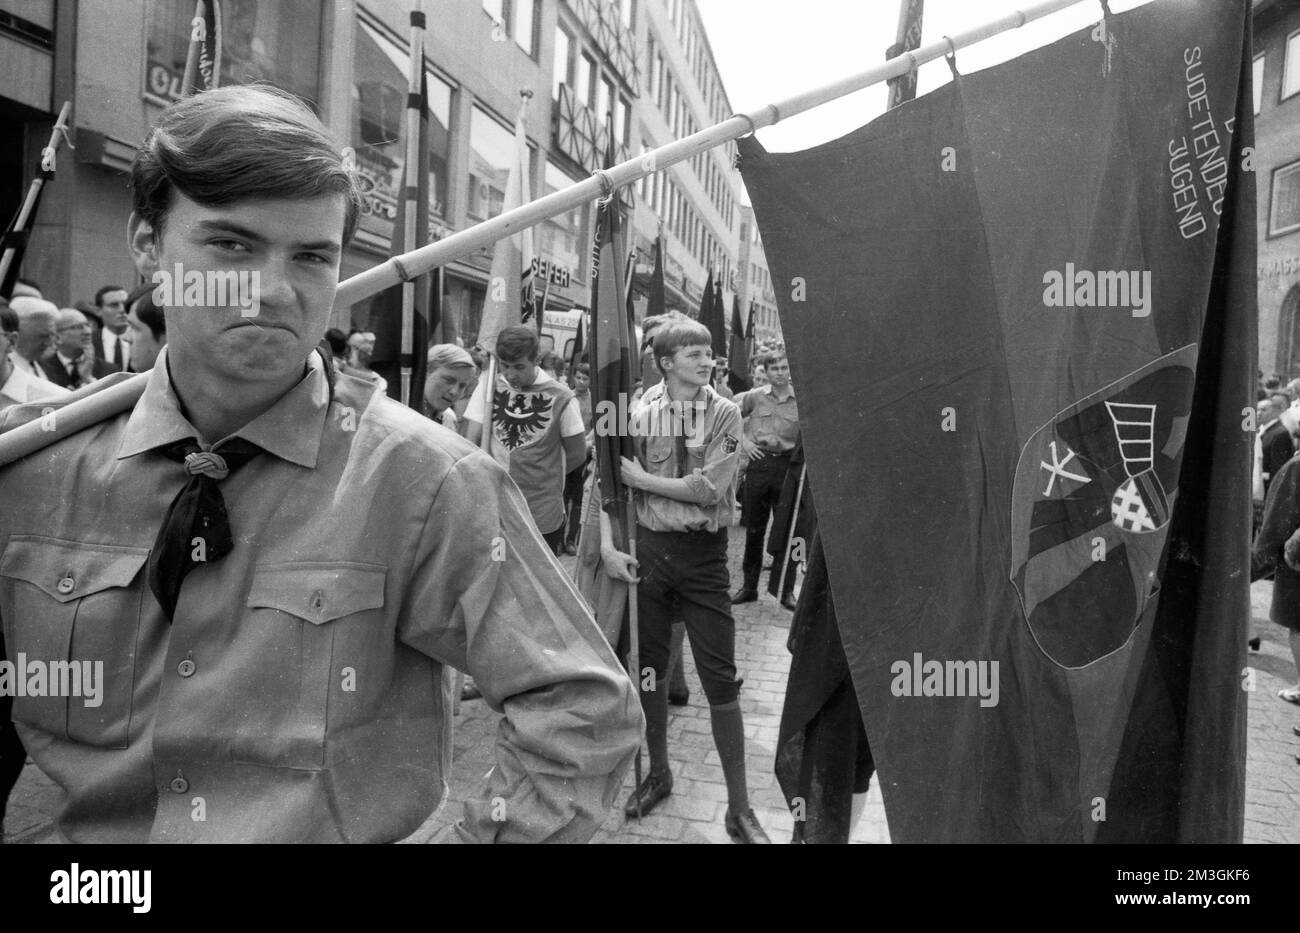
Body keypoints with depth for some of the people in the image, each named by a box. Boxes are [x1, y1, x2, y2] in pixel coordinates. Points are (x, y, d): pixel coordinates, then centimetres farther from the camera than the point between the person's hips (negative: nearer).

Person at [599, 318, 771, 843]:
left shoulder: (724, 415, -3)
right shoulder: (641, 415, 1)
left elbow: (709, 489, -13)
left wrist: (644, 479, -8)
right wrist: (607, 547, -10)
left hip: (703, 553, -2)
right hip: (649, 549, 2)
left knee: (720, 678, -2)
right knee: (648, 666, 13)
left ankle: (739, 808, 9)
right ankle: (658, 773, 34)